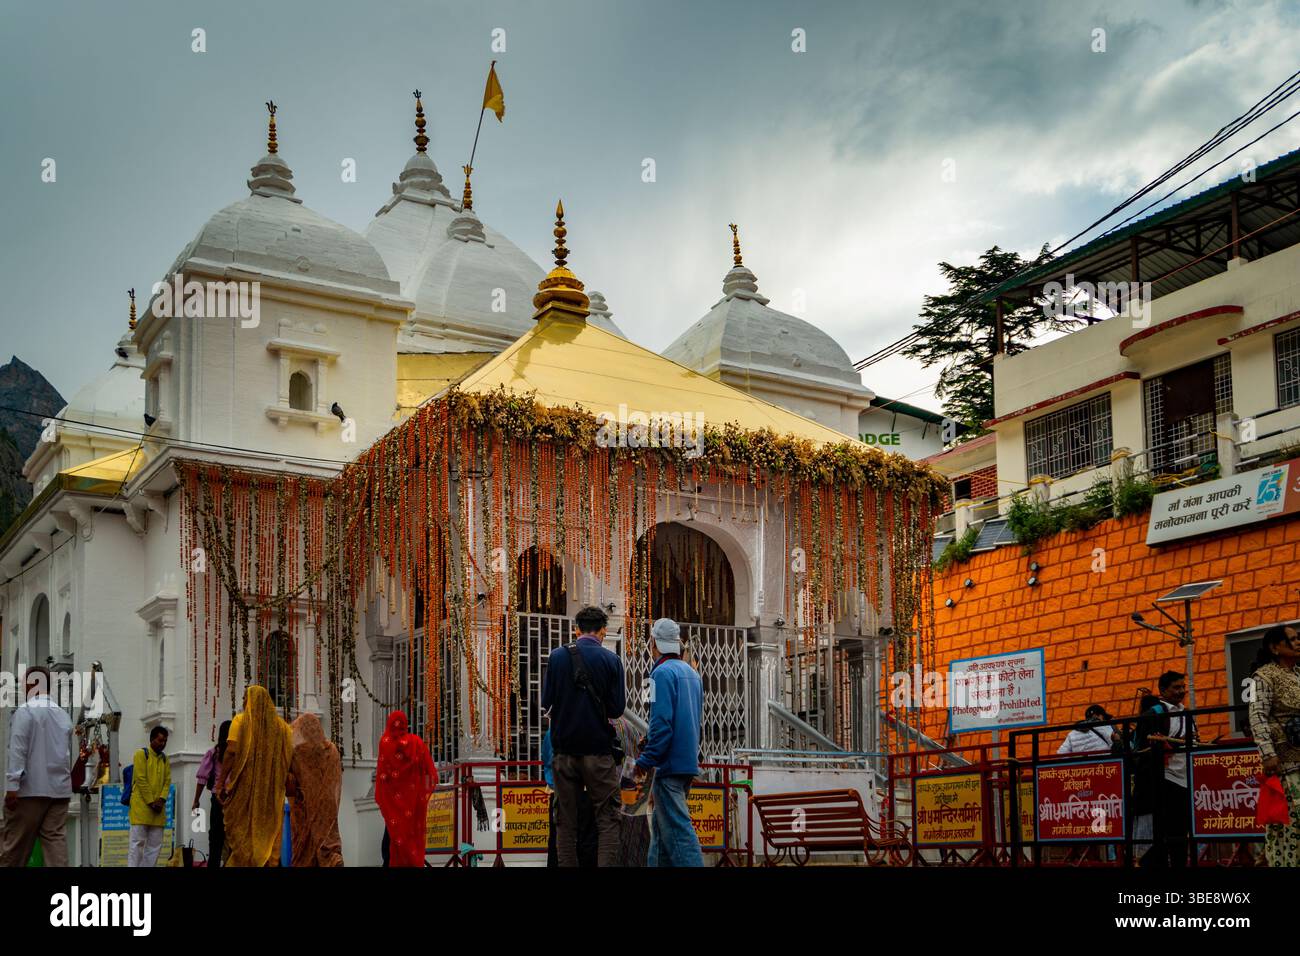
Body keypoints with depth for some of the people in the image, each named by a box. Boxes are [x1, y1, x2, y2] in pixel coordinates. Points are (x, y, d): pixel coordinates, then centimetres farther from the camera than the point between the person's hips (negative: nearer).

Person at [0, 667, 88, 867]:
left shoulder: (24, 712, -5)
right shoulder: (64, 715, 12)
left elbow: (18, 751, -12)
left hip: (31, 790, -5)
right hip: (60, 790, 5)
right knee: (56, 840, 1)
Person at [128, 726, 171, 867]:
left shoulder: (164, 759, 16)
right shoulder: (141, 754, -2)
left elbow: (167, 781, 9)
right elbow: (141, 780, -10)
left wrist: (161, 800, -8)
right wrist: (151, 802, -13)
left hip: (158, 808, 6)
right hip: (141, 805, -6)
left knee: (155, 844, 4)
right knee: (138, 842, -8)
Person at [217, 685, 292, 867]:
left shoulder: (241, 720, -1)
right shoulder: (281, 725, 8)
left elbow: (231, 752, -10)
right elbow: (288, 758, 4)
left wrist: (220, 782, -6)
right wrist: (282, 782, 13)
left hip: (244, 786, -3)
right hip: (272, 789, 3)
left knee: (241, 832, 3)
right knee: (269, 832, 6)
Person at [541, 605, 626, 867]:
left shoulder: (556, 656, 2)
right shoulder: (611, 660, -4)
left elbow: (545, 702, 4)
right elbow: (617, 709, -5)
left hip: (565, 749, 2)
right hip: (598, 749, -2)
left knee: (566, 821, 8)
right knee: (607, 820, 2)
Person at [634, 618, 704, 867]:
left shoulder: (663, 672, -12)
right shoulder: (692, 673, 15)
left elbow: (661, 722, -19)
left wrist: (646, 760, -14)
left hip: (670, 763, -9)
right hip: (689, 760, 9)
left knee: (677, 828, -10)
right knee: (661, 824, 17)